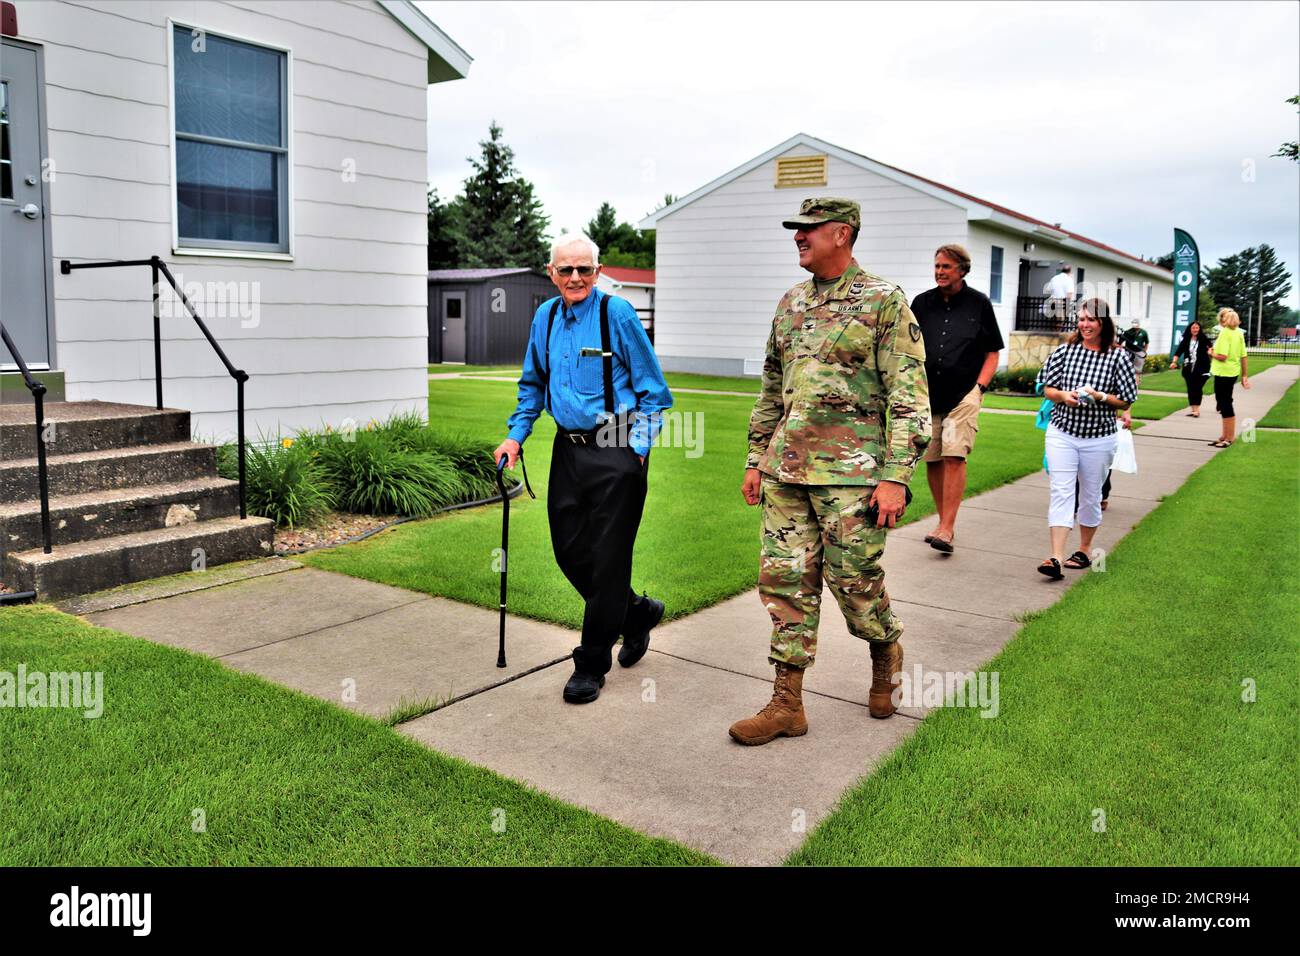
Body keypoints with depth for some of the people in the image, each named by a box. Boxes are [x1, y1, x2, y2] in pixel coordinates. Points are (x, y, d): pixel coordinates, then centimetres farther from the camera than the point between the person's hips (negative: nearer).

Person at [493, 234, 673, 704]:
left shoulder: (617, 313, -8)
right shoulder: (545, 316, 10)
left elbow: (653, 389, -5)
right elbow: (533, 384, 22)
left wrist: (638, 445, -13)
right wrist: (515, 435, 12)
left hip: (616, 452, -6)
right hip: (568, 449, 6)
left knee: (607, 558, 0)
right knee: (569, 551, 9)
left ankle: (591, 666, 14)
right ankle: (637, 612, 35)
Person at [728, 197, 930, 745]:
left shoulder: (885, 302, -4)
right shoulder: (791, 304, 14)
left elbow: (909, 396, -8)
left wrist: (897, 476, -15)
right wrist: (757, 459, 16)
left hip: (851, 472, -6)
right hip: (786, 470, 6)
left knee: (855, 581, 2)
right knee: (785, 581, 5)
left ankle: (885, 651, 35)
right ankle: (787, 704, 14)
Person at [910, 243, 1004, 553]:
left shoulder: (979, 303, 5)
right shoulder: (922, 303, 10)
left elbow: (992, 352, 8)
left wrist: (979, 386, -5)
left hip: (964, 393, -3)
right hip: (927, 394, 3)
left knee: (954, 456, -14)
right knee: (932, 460, 6)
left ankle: (946, 529, -14)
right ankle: (944, 522, 20)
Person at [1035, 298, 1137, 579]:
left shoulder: (1117, 358, -3)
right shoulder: (1064, 351, 1)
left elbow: (1126, 401, 0)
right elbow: (1047, 388, 6)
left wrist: (1100, 396, -17)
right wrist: (1063, 395, -14)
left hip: (1098, 439, 0)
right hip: (1061, 433, 1)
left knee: (1091, 495, 12)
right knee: (1061, 492, -9)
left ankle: (1085, 550, 30)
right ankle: (1056, 558, -15)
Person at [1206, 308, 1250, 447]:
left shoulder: (1225, 333, -16)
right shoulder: (1239, 332, 8)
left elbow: (1222, 356, -24)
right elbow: (1243, 356, 10)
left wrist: (1211, 353, -4)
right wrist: (1244, 376, 15)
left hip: (1223, 373, -8)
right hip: (1233, 372, 9)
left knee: (1225, 405, 0)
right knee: (1225, 403, 18)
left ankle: (1229, 437, 6)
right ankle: (1225, 435, 26)